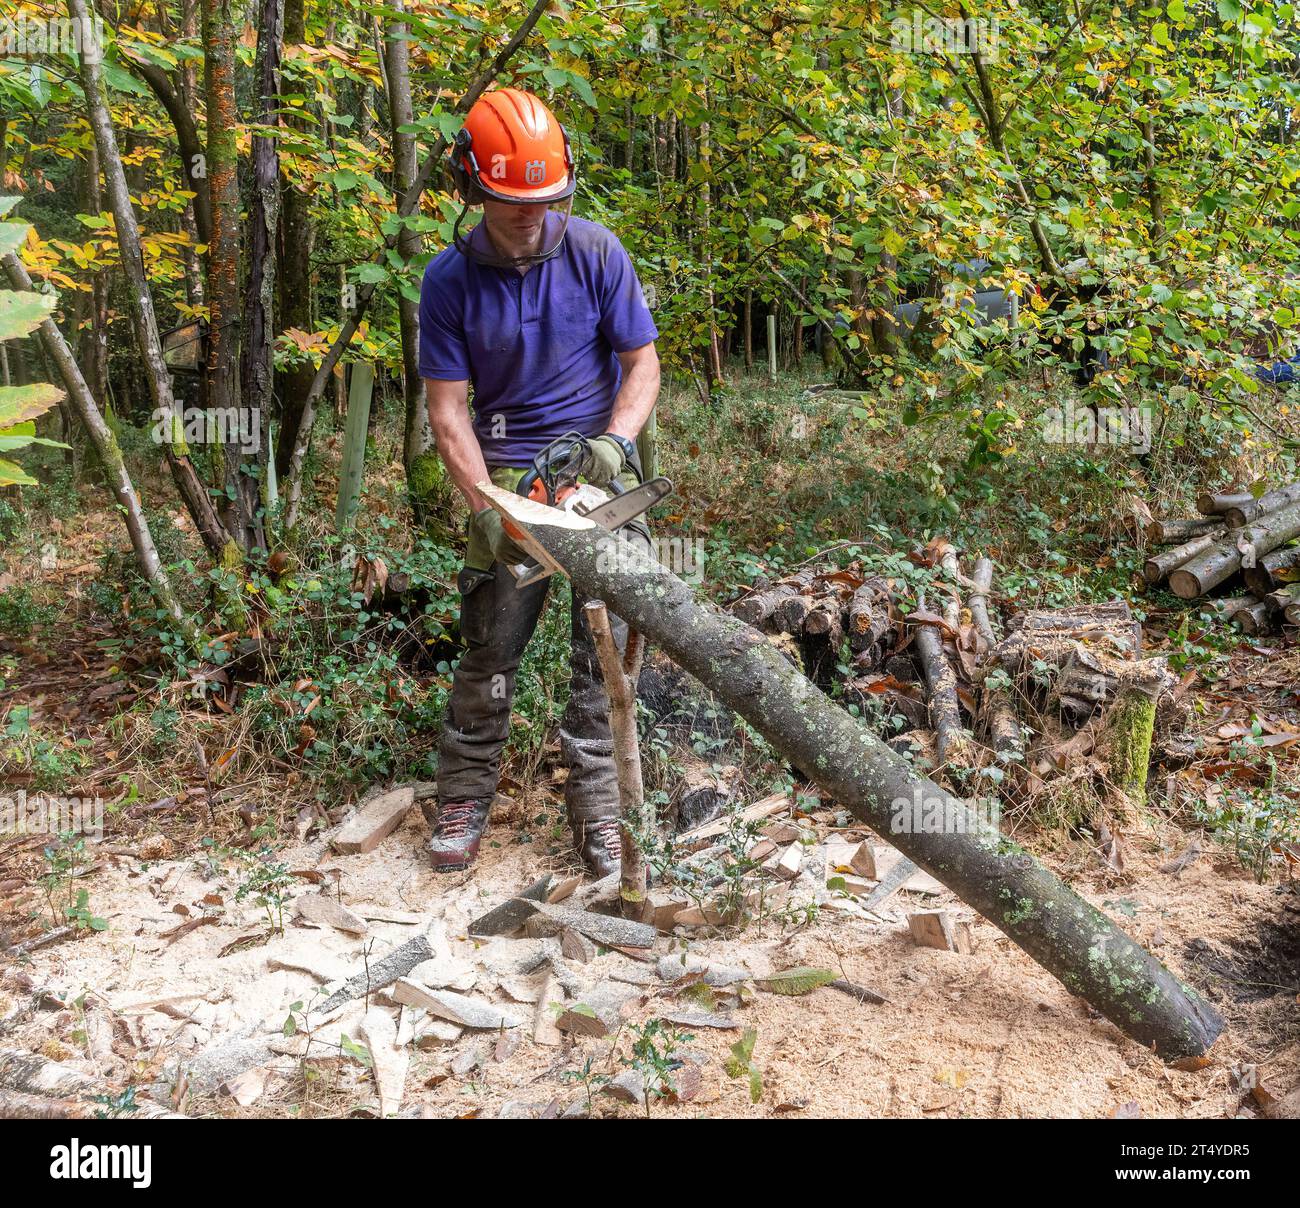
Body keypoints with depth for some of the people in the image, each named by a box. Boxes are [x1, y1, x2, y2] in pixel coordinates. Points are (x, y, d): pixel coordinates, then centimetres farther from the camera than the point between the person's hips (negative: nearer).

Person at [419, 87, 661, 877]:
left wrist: (614, 440, -20)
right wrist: (486, 507, -18)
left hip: (601, 468, 0)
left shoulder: (596, 253, -6)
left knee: (606, 647, 1)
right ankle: (464, 799, 21)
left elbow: (643, 365, -1)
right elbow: (448, 409, -6)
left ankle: (596, 806, 14)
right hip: (508, 475, 0)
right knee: (491, 649, 3)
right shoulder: (449, 280, -5)